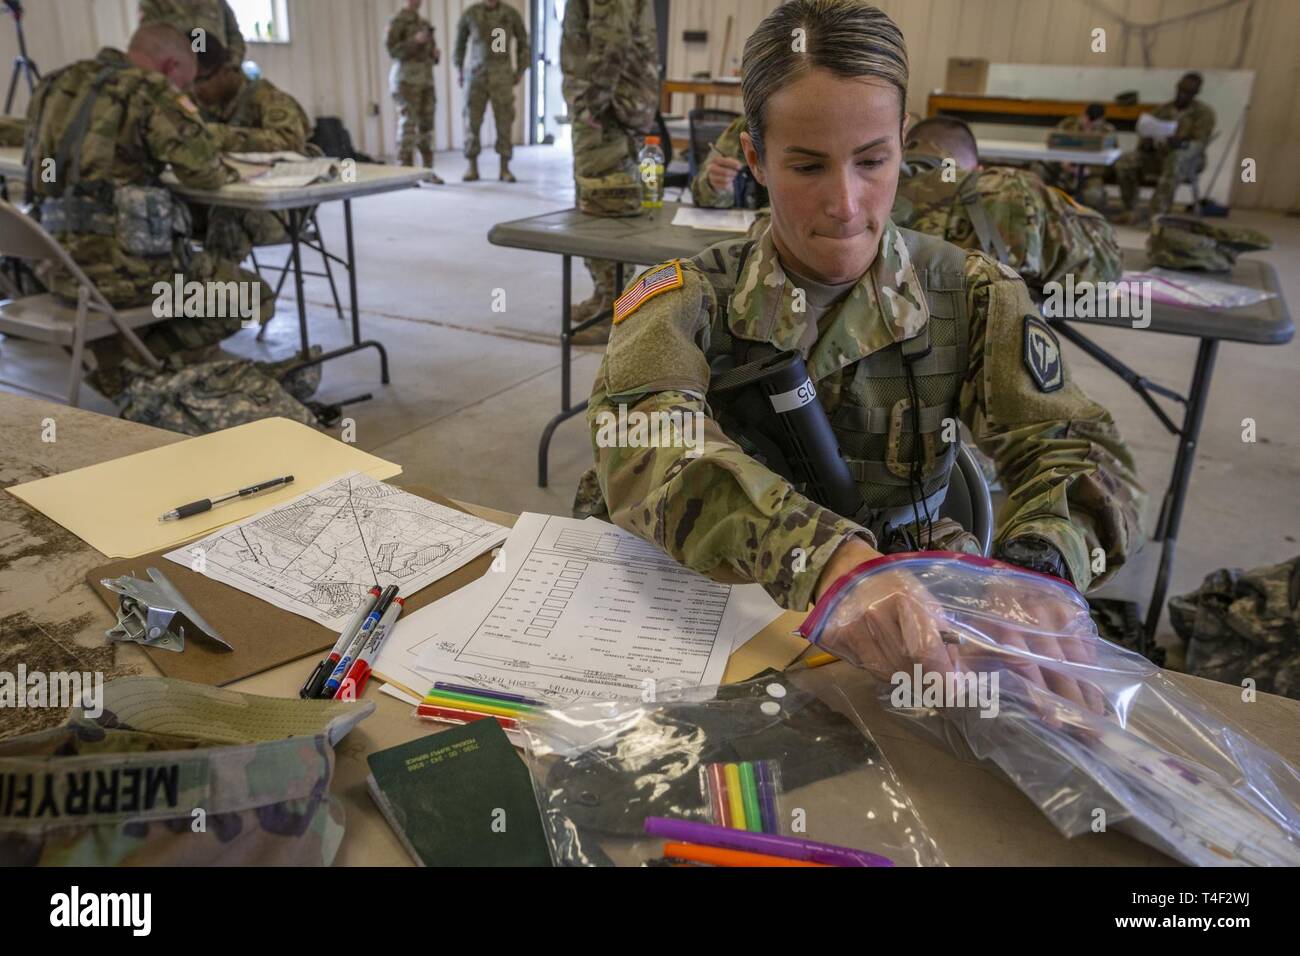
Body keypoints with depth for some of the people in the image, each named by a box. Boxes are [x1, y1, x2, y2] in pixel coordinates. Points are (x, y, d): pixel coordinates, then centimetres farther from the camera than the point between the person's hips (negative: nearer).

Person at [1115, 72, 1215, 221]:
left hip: (1188, 158, -4)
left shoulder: (1204, 113, 2)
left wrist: (1181, 144, -33)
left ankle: (1159, 213, -49)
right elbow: (1146, 136, 11)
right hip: (1157, 154, 4)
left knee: (1176, 159, -42)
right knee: (1124, 162, -23)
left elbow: (1200, 143, -10)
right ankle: (1131, 210, -16)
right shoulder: (1162, 110, 15)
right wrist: (1146, 143, -16)